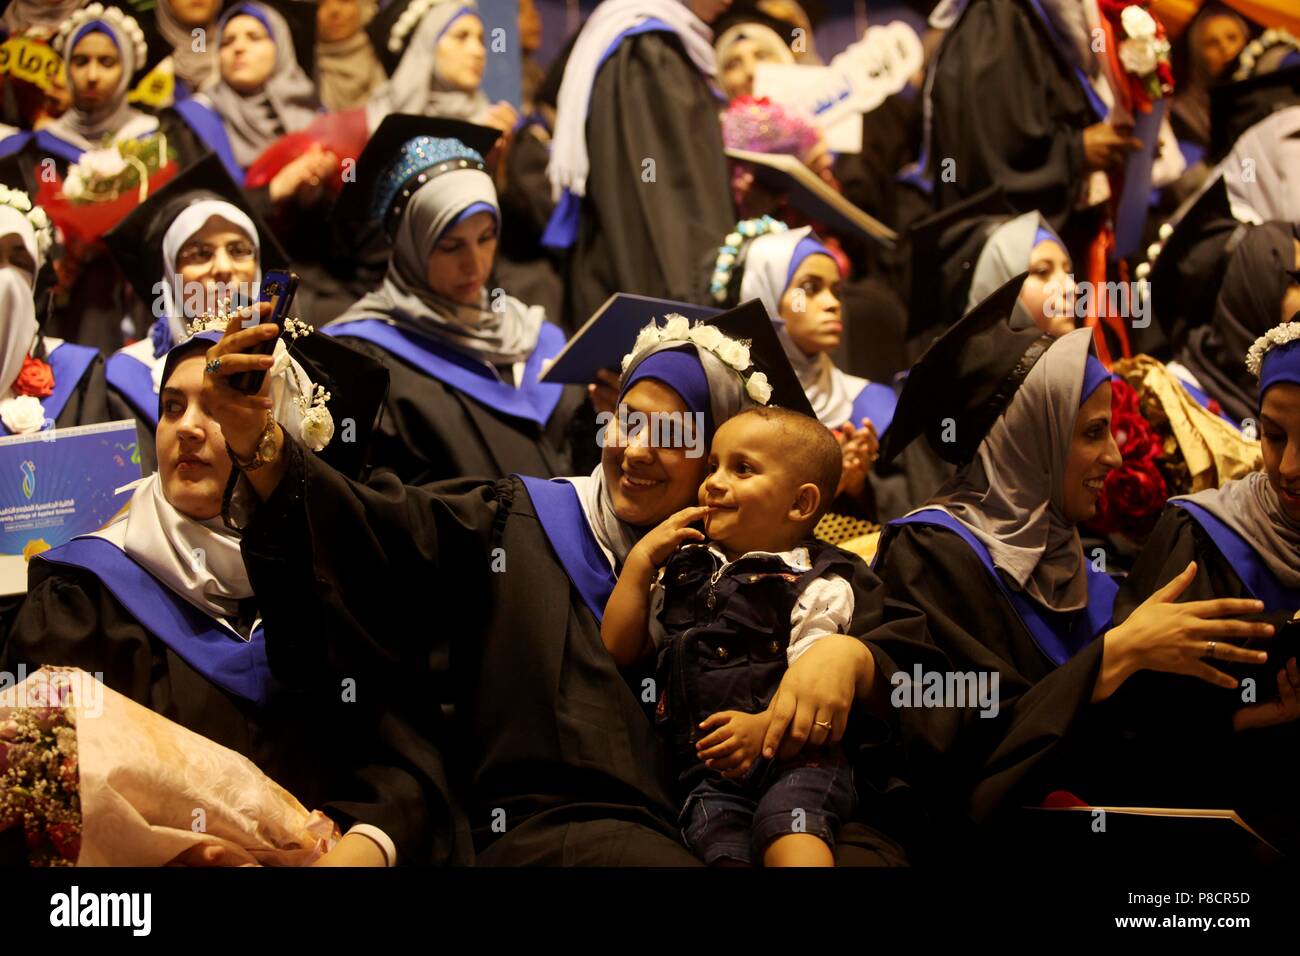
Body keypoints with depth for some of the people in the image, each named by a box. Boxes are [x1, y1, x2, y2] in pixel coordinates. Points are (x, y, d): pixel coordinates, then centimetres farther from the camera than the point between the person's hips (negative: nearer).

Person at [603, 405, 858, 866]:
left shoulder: (816, 586, 3)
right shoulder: (683, 569, 22)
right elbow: (619, 650, 21)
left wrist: (764, 726, -27)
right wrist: (640, 560, 14)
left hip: (793, 755, -4)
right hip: (705, 767, 4)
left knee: (789, 827, -35)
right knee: (720, 841, -28)